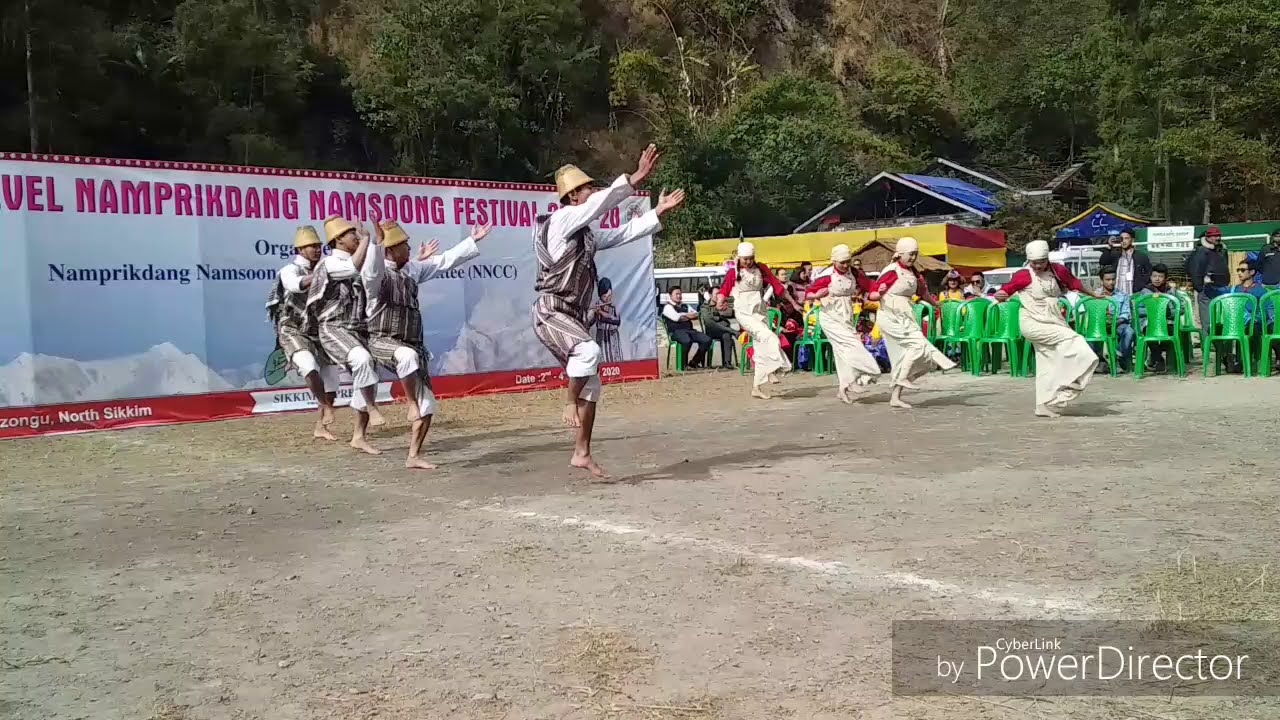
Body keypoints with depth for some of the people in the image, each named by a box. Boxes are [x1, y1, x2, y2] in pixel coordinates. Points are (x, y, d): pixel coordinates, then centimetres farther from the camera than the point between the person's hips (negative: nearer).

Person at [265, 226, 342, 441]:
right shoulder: (289, 271, -5)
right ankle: (326, 407, -16)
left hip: (320, 333, 6)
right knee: (309, 365, -33)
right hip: (293, 332, -6)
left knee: (331, 381, 4)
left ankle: (320, 427, 18)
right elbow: (299, 284, -29)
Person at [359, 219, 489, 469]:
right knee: (407, 355, -42)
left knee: (427, 404, 2)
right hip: (381, 342, -7)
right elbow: (371, 272, -33)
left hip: (411, 345, 7)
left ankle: (413, 457, 12)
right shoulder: (375, 272, -8)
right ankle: (412, 405, -21)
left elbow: (446, 261, 18)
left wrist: (472, 241, 17)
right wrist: (377, 242, -47)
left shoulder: (412, 269, 11)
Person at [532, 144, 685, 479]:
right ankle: (570, 403, -15)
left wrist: (658, 212, 17)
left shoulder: (587, 234, 17)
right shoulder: (561, 220, -9)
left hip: (573, 316, 10)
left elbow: (623, 233, 22)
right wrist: (634, 179, -27)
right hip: (551, 312, -10)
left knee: (591, 385, 10)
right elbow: (601, 202, -21)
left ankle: (582, 453, 17)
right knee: (589, 351, -37)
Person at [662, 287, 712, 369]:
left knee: (707, 340, -18)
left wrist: (684, 316, -1)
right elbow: (677, 317, -9)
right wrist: (689, 315, 6)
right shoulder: (668, 307, 6)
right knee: (687, 341, -40)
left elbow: (696, 315, 16)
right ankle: (683, 364, -19)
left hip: (690, 330, 7)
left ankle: (694, 362, -5)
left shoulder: (686, 306, 28)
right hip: (676, 331, -7)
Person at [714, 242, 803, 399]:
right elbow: (723, 290, -3)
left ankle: (757, 387, 11)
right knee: (768, 336, -26)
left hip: (760, 311, 5)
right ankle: (772, 371, -22)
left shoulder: (761, 268, 3)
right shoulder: (733, 272, -4)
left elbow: (777, 286, 5)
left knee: (762, 350, 4)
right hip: (744, 313, -5)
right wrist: (719, 302, -24)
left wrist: (793, 302, 7)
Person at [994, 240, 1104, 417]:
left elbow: (1074, 283, 17)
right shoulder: (1024, 275, -12)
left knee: (1048, 366, 7)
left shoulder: (1057, 270, 2)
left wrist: (1094, 295, 31)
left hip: (1052, 323, 6)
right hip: (1033, 323, -6)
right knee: (1070, 340, -19)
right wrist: (999, 296, -37)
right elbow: (1004, 292, -12)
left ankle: (1044, 406, 14)